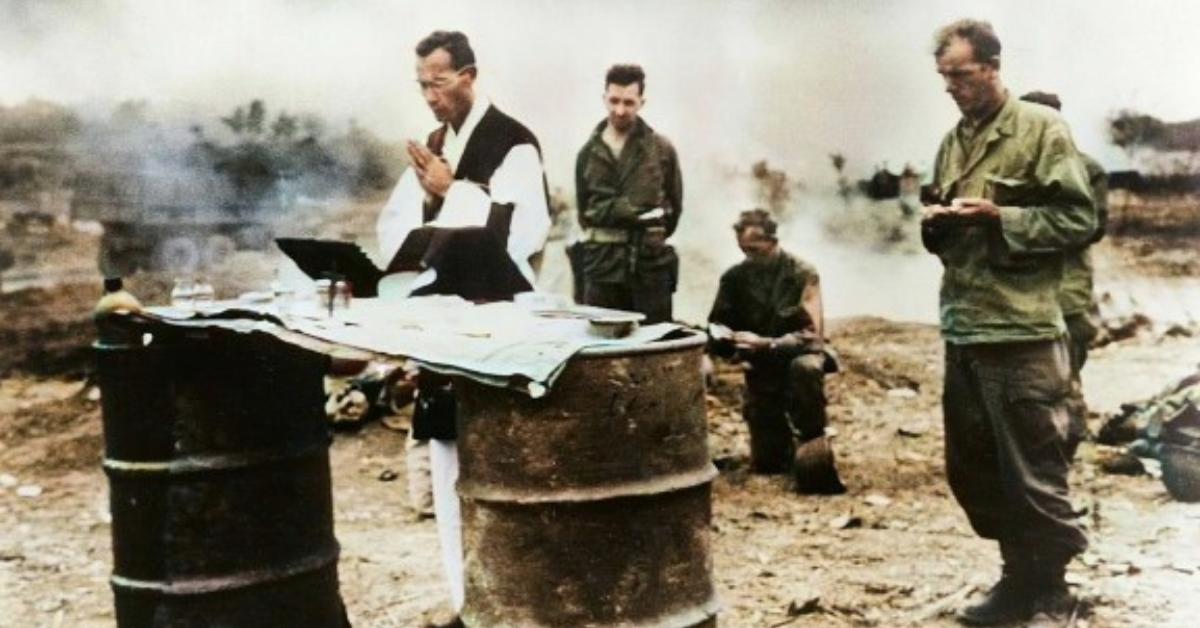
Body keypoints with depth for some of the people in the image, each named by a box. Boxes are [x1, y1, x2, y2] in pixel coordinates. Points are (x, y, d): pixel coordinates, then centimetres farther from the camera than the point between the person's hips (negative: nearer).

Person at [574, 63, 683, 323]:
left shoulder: (661, 149, 2)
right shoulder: (589, 152, 7)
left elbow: (674, 206, 10)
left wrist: (654, 238, 8)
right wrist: (599, 243, 9)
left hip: (650, 265, -1)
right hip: (601, 265, 1)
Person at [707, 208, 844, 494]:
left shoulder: (802, 273, -13)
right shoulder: (735, 277, -4)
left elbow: (812, 334, -20)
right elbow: (716, 324, 4)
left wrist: (766, 344, -34)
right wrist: (721, 334, -21)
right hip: (761, 369, 3)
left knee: (805, 368, -41)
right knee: (766, 464, -4)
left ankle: (813, 443, -23)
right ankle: (785, 438, 31)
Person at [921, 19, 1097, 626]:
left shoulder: (1041, 128, -5)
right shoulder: (953, 141, 16)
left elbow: (1077, 218, -8)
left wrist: (999, 217, -16)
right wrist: (934, 221, 3)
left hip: (1020, 329, -8)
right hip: (961, 328, 8)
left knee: (1033, 469, 0)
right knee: (970, 467, 14)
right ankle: (1023, 576, 28)